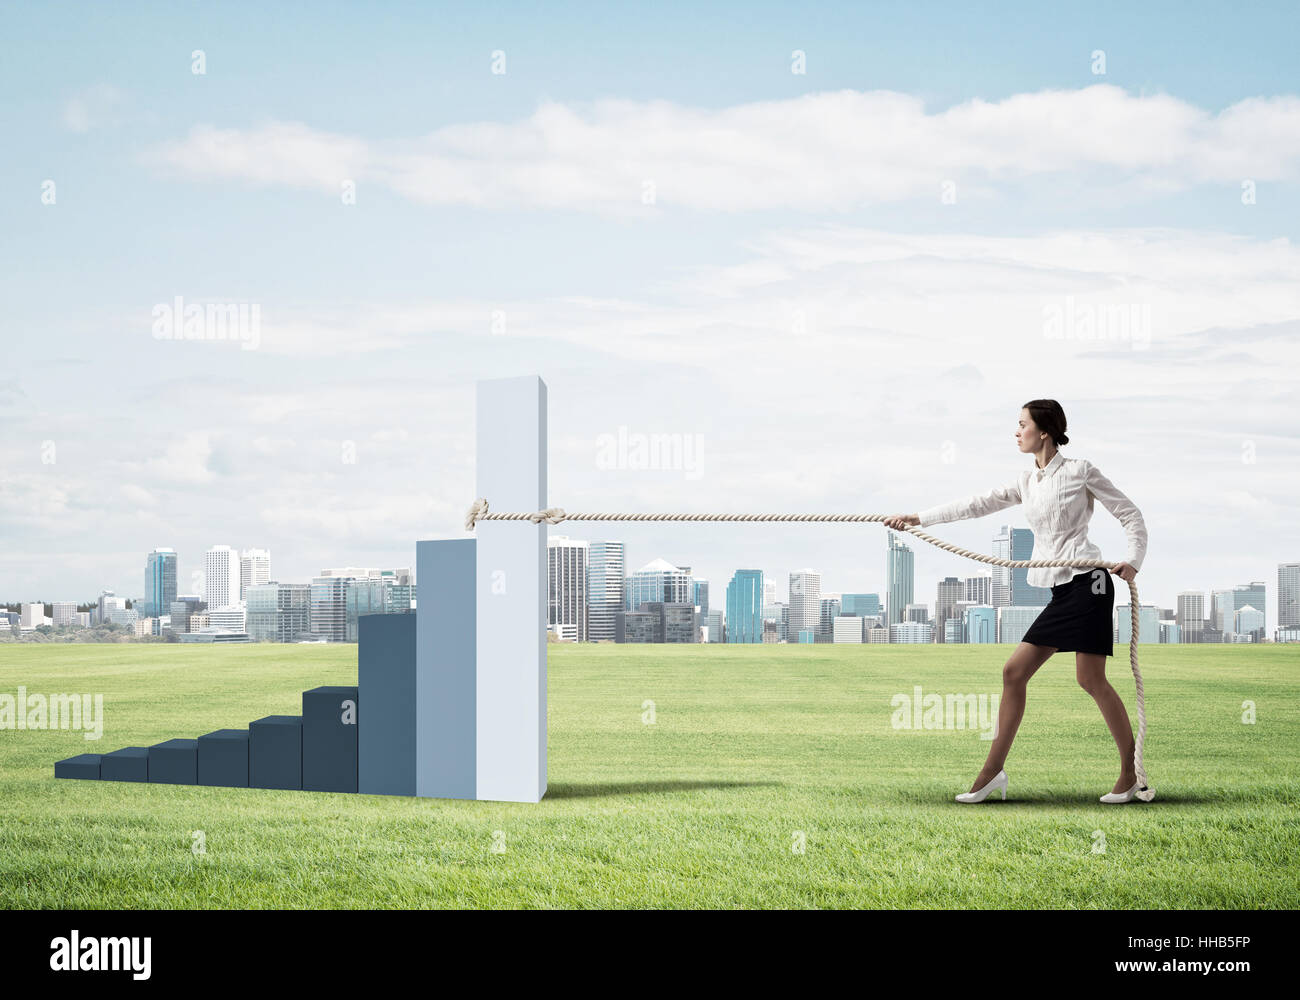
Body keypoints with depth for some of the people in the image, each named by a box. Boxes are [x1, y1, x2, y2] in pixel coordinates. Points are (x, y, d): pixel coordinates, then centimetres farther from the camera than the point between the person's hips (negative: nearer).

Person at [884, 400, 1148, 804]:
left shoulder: (1079, 470, -3)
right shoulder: (1027, 483, 15)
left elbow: (1130, 514, 1)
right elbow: (976, 505, 12)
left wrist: (1133, 560, -14)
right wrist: (918, 518, 7)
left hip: (1087, 581, -7)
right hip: (1059, 590, 7)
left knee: (1091, 678, -10)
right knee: (1014, 671, 3)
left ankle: (1129, 774, 1)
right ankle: (992, 771, 6)